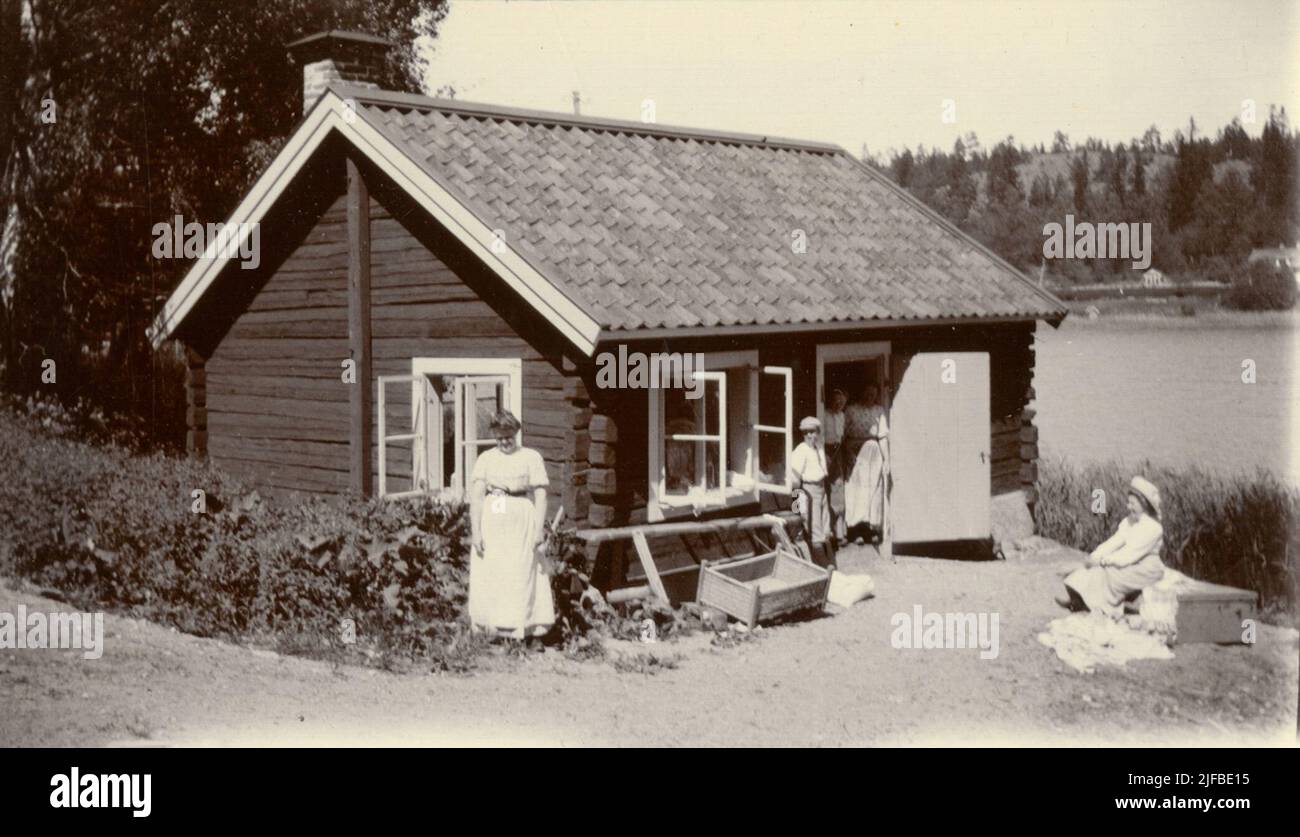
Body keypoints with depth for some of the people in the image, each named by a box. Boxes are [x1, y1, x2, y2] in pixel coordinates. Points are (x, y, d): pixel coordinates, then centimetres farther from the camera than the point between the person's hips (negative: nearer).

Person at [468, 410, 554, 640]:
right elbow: (476, 497, 1)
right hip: (491, 524, 2)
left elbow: (541, 496, -1)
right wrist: (476, 532, -7)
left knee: (521, 576, -4)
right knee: (489, 577, 1)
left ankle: (520, 628, 3)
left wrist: (539, 529, -9)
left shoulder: (531, 458, 3)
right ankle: (493, 628, 10)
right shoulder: (485, 459, 6)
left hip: (521, 524, -2)